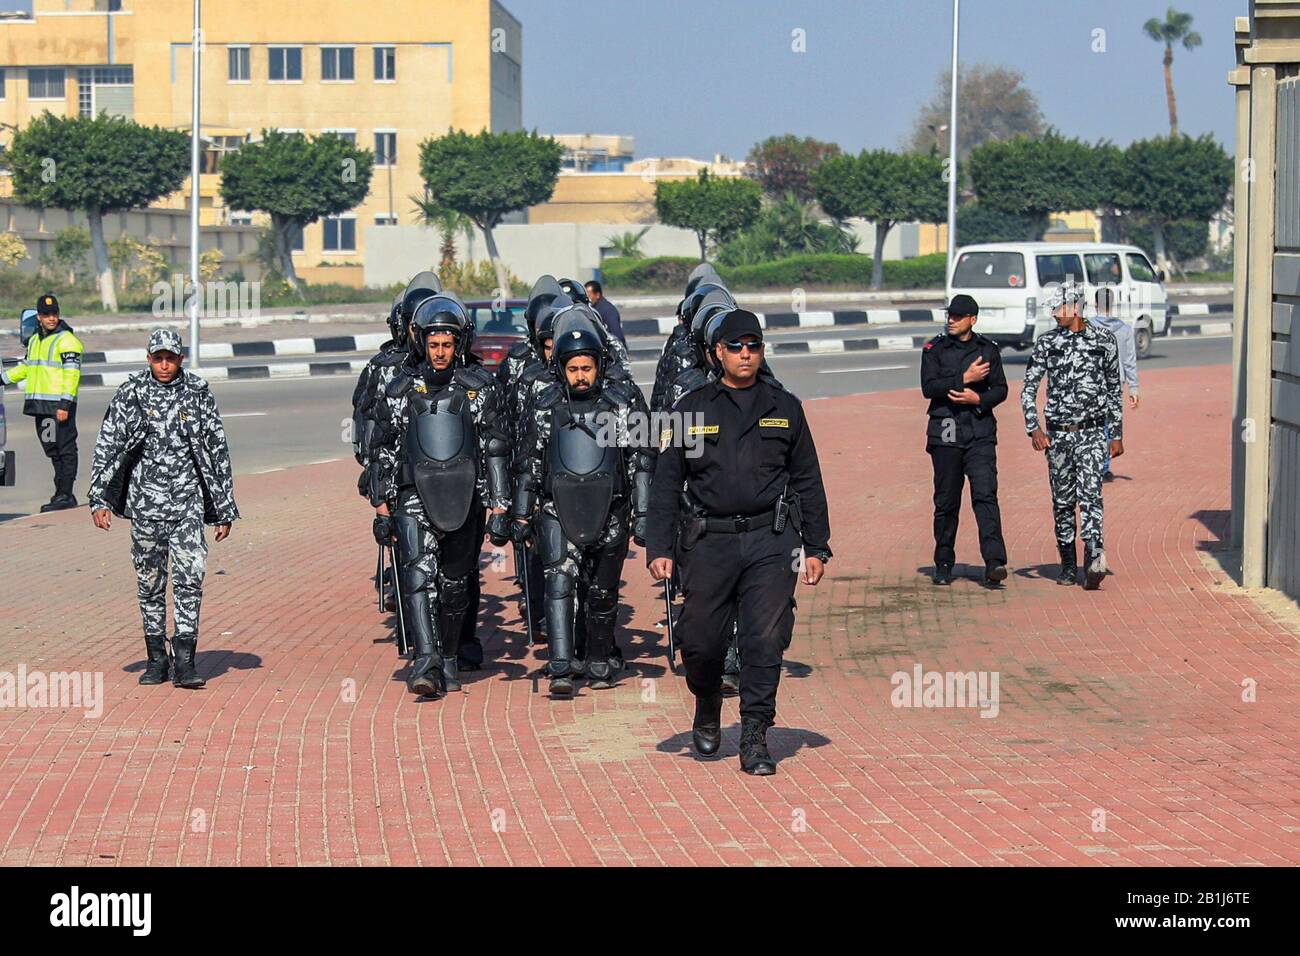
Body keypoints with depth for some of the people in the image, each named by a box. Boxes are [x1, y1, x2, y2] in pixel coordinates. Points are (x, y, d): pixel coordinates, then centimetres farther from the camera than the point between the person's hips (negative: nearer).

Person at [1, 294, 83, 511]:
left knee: (65, 449, -5)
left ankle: (65, 495, -5)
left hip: (59, 405, -8)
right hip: (40, 404, 8)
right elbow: (26, 367, 31)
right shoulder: (34, 340, 18)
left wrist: (64, 405, -21)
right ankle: (61, 493, 16)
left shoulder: (66, 340, -9)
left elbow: (71, 374, -15)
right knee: (52, 450, 11)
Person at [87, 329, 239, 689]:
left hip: (188, 500, -1)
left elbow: (218, 450, 6)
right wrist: (99, 499, -6)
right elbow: (107, 446, 2)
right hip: (145, 500, 1)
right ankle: (157, 659, 18)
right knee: (149, 582, 7)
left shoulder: (198, 393, 1)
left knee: (190, 575, -12)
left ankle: (184, 660, -11)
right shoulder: (131, 393, 0)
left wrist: (225, 509, 6)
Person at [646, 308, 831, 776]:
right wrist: (660, 549, -1)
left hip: (771, 542, 0)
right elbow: (665, 484, 6)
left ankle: (754, 738, 2)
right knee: (701, 641, 1)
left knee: (766, 640, -6)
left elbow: (807, 481, 14)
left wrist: (816, 547, 9)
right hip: (710, 543, 0)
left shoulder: (784, 408, 10)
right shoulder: (692, 410, 6)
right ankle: (707, 712, 30)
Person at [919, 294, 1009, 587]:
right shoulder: (934, 349, 6)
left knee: (985, 494, -13)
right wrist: (964, 379, -15)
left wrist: (978, 399, -11)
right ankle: (943, 565, 18)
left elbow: (1001, 389, 8)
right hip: (945, 432, 0)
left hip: (981, 433, 0)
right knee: (946, 501, 5)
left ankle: (994, 563, -22)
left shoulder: (988, 350, 11)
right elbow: (928, 387, -7)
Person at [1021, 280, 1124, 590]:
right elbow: (1029, 388, 2)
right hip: (1058, 434, 2)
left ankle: (1094, 560, -29)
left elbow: (1114, 390, 11)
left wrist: (1117, 434, 10)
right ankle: (1068, 566, 18)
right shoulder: (1047, 343, 3)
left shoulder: (1104, 340, 3)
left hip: (1092, 432, -2)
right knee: (1062, 501, 7)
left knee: (1090, 494, -18)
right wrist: (1034, 428, -12)